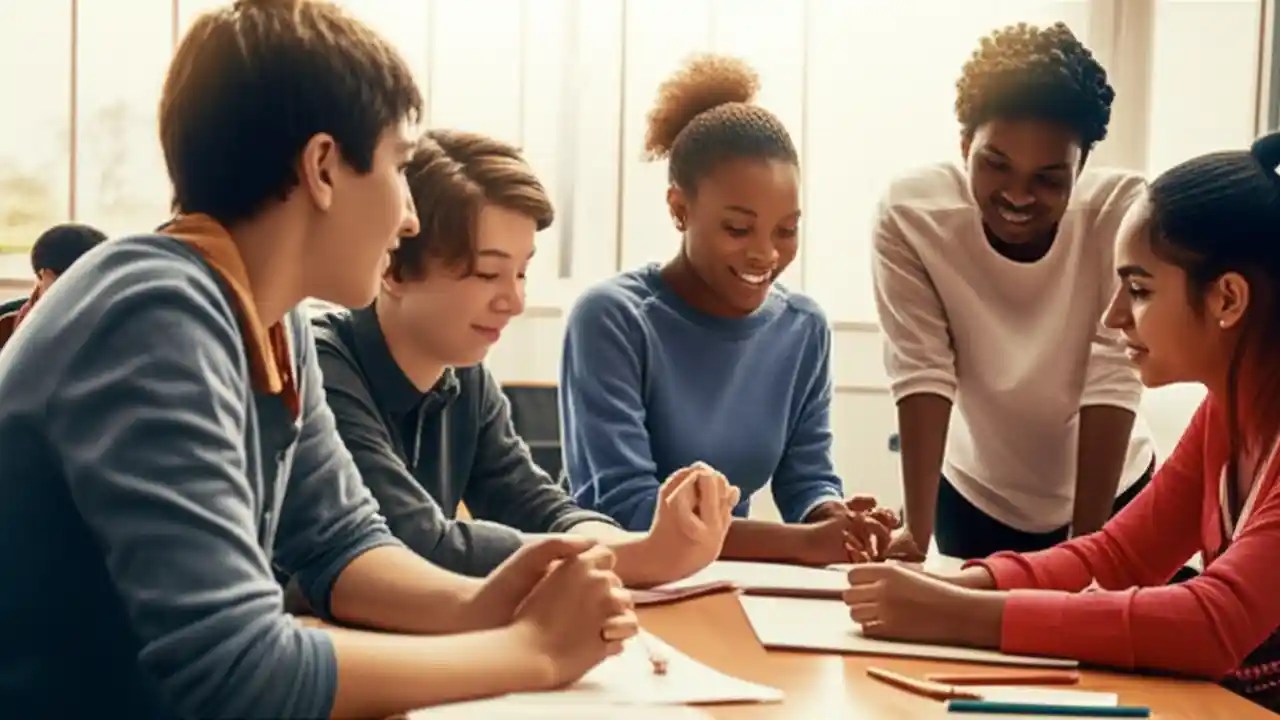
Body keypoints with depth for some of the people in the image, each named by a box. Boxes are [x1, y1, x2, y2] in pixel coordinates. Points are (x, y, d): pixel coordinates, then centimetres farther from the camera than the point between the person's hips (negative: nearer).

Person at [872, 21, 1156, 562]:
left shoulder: (1121, 209, -25)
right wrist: (916, 531, -28)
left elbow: (1113, 379, -25)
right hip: (976, 493, 1)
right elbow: (921, 372, -24)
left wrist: (1086, 542, -25)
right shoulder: (910, 212, -24)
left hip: (1108, 488, 0)